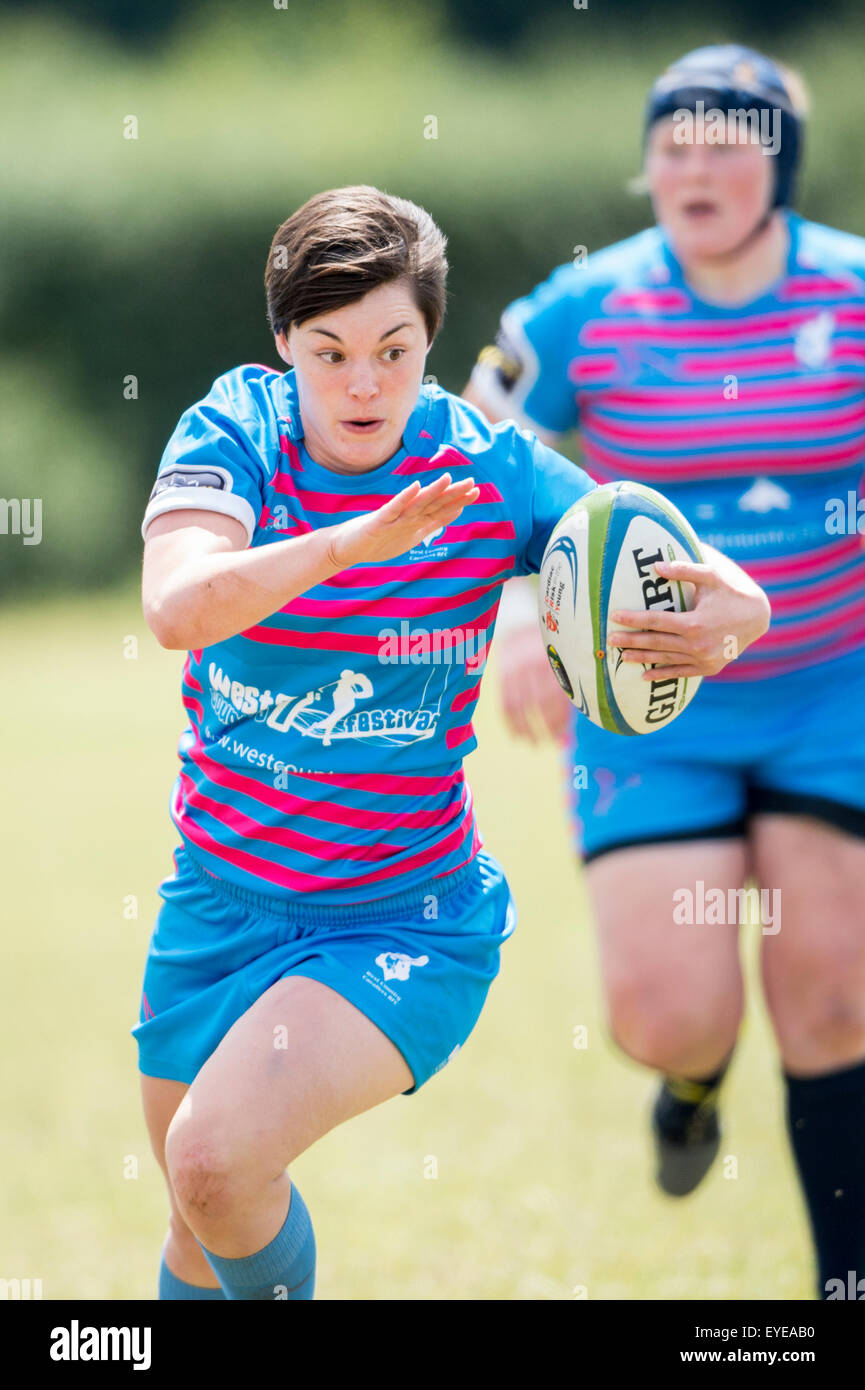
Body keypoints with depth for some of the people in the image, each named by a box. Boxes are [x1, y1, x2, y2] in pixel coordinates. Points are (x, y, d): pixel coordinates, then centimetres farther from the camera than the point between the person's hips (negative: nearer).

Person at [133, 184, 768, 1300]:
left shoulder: (491, 472, -13)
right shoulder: (236, 430, -11)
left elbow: (737, 602, -10)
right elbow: (176, 610, -30)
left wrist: (718, 616, -35)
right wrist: (355, 539, -45)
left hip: (404, 922, -3)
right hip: (219, 902, 3)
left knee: (218, 1155, -26)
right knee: (199, 1240, 18)